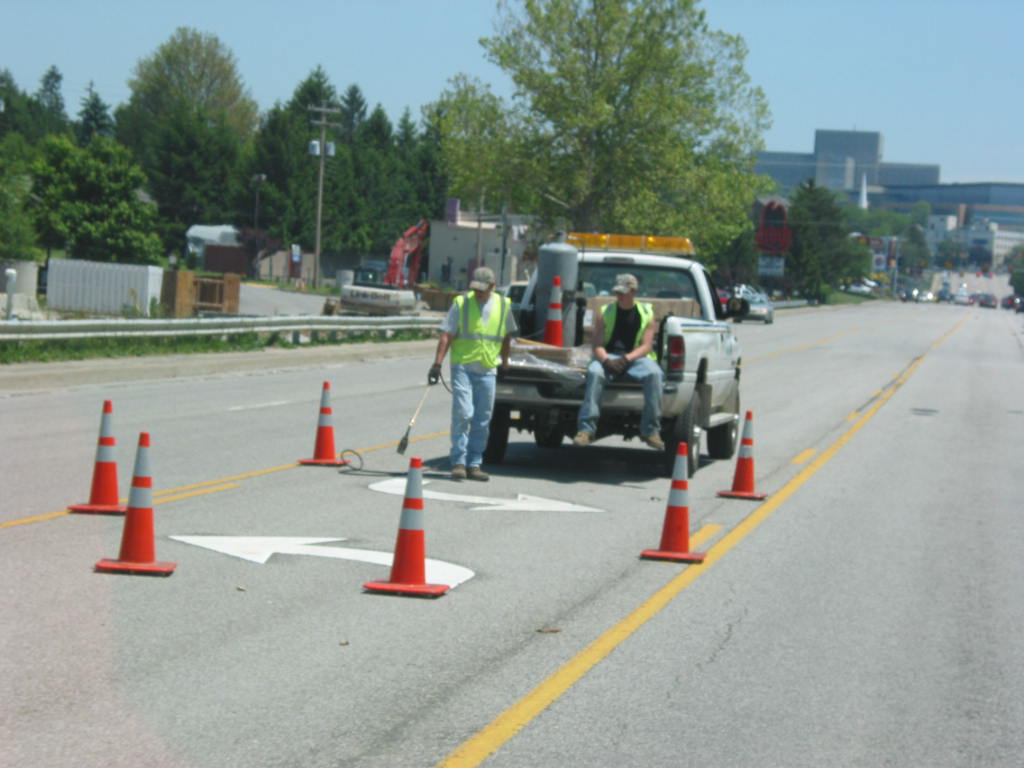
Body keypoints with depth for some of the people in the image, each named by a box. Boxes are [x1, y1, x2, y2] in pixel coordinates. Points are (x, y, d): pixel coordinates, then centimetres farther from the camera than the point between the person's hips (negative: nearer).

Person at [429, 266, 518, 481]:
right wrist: (437, 363, -12)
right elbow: (446, 335, -5)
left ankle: (474, 464, 10)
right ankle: (458, 461, -6)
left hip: (487, 370, 3)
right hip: (462, 366, -3)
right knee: (462, 414, -12)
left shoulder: (503, 305, 7)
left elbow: (507, 336, 20)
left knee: (483, 419, 4)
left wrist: (505, 362, 22)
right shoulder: (461, 303, -2)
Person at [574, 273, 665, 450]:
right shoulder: (605, 312, 7)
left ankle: (650, 430, -26)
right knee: (594, 372, -34)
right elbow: (597, 345, -1)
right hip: (609, 357, 0)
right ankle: (586, 428, -35)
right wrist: (606, 360, -23)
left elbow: (646, 346, -3)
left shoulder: (646, 314, 6)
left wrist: (626, 358, -21)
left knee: (654, 373, -33)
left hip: (637, 357, 0)